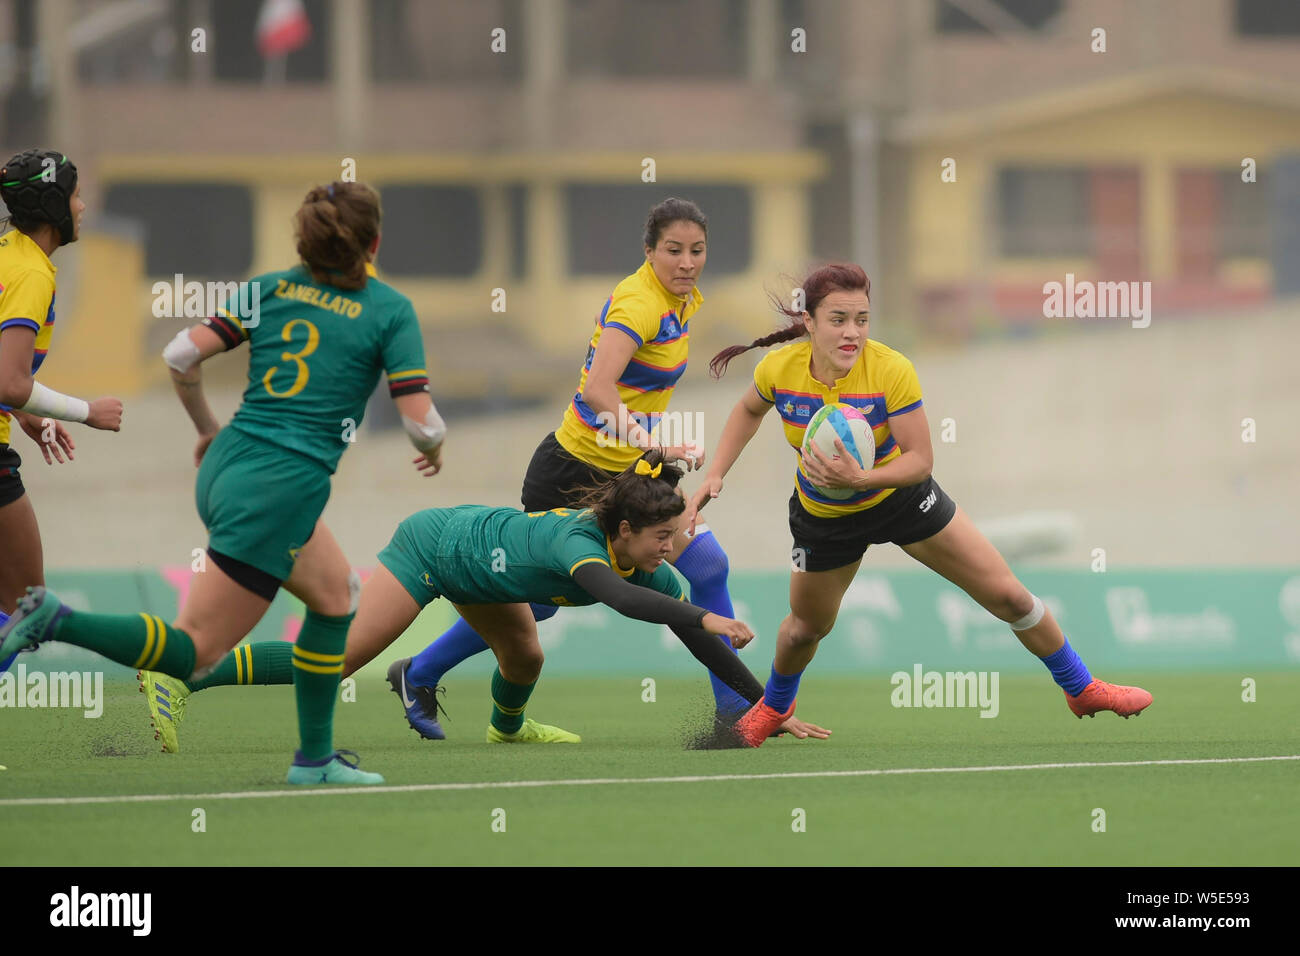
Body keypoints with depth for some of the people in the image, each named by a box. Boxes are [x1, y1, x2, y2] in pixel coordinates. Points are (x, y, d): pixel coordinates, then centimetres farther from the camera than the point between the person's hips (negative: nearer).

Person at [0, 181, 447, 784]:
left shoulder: (267, 290, 10)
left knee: (336, 592, 26)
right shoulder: (390, 310, -3)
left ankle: (315, 757, 25)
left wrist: (206, 429, 19)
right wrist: (433, 449, 16)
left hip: (226, 467, 7)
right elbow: (421, 422, -8)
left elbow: (181, 355, 2)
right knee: (193, 653, -4)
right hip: (282, 490, -7)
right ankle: (55, 622, -23)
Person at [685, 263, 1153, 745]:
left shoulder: (891, 371, -31)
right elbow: (749, 410, 3)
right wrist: (714, 475, -5)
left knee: (1008, 596, -2)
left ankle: (1081, 689, 18)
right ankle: (773, 707, 50)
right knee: (806, 628, 16)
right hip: (823, 515, 1)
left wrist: (861, 478, -44)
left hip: (901, 496, -1)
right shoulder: (778, 369, -23)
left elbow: (920, 459, -28)